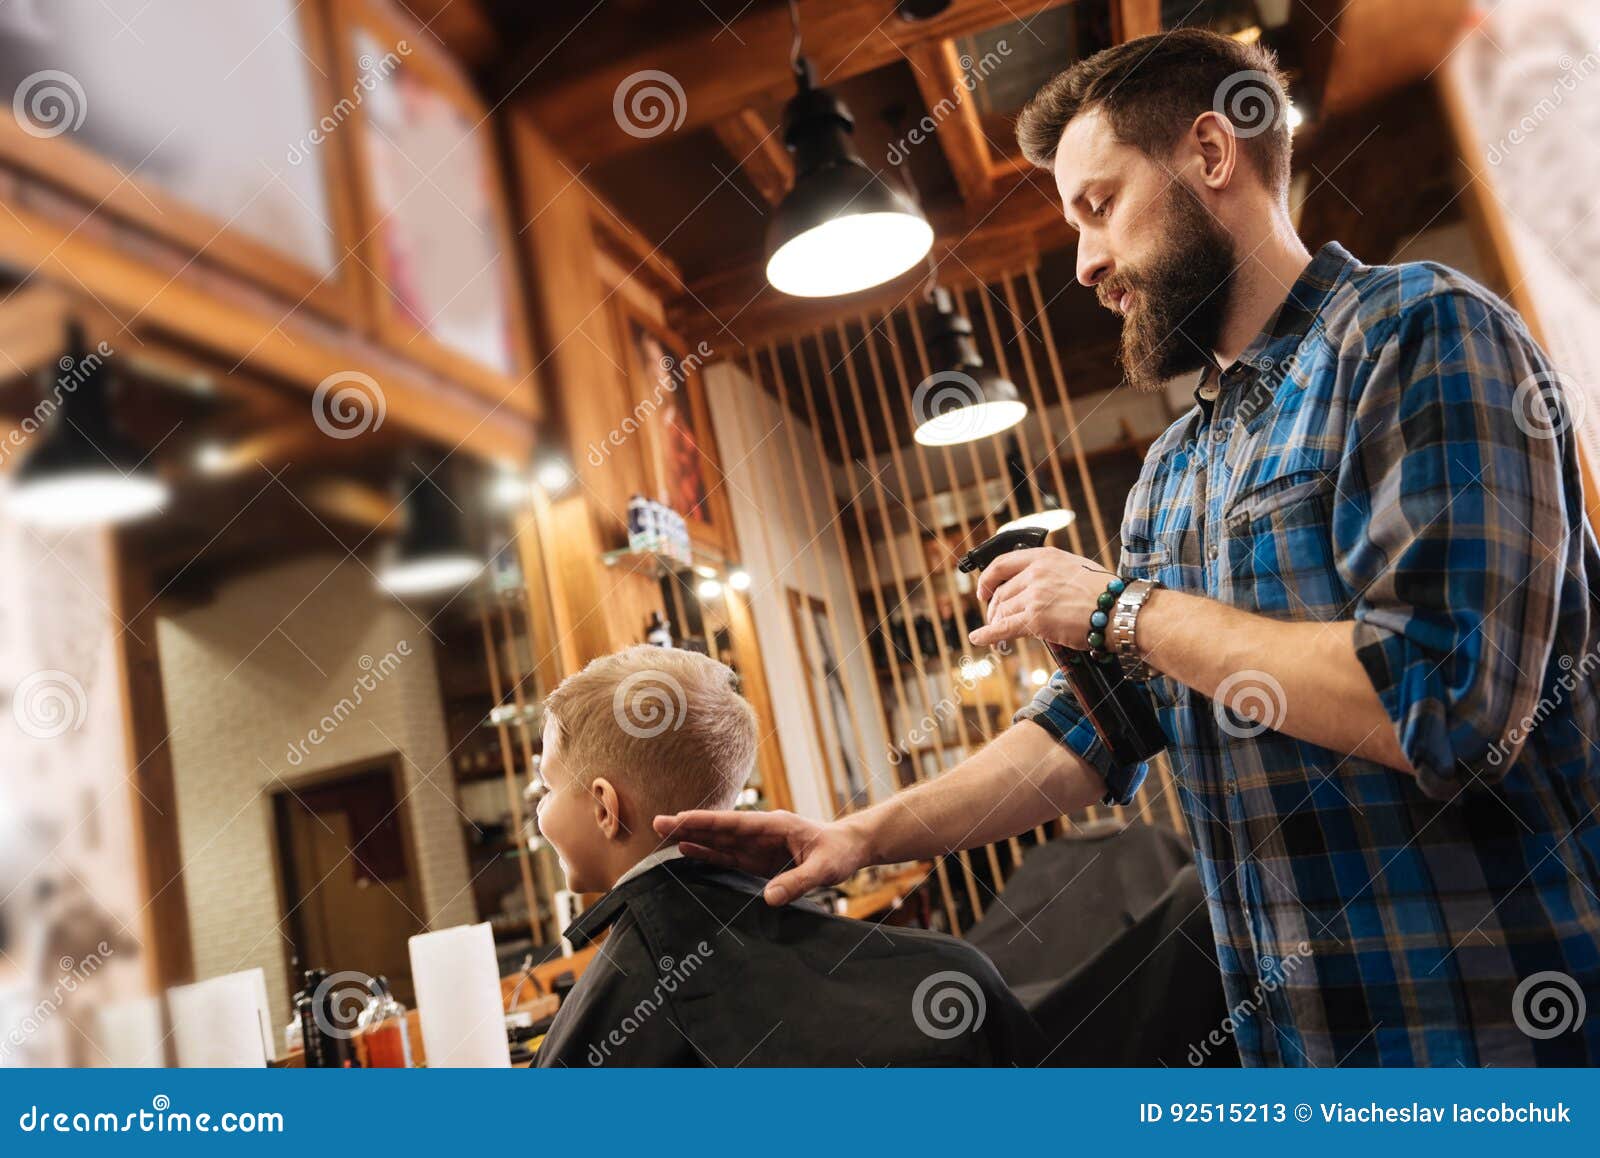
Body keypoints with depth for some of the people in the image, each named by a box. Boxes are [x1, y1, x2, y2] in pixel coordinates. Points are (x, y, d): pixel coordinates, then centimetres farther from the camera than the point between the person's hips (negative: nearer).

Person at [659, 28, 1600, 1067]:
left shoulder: (1415, 331, -13)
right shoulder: (1175, 471, 10)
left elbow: (1445, 699, -25)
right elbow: (1092, 730, 10)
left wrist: (1125, 608, -16)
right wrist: (866, 836, 2)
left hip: (1489, 1020, -6)